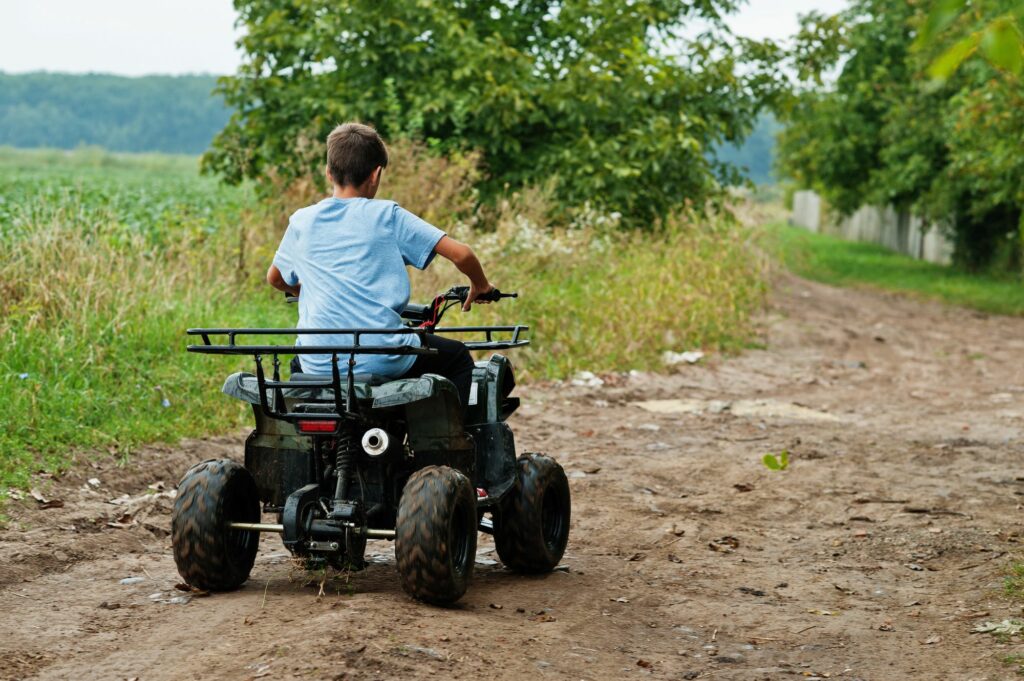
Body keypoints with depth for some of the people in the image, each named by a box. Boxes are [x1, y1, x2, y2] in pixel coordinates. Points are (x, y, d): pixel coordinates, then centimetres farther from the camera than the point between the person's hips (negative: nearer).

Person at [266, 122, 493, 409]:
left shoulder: (302, 222, 9)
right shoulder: (387, 216, 0)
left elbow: (275, 279, 27)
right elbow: (460, 254, -3)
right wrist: (480, 286, 17)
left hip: (318, 364, 3)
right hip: (382, 360, -3)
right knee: (457, 358, 22)